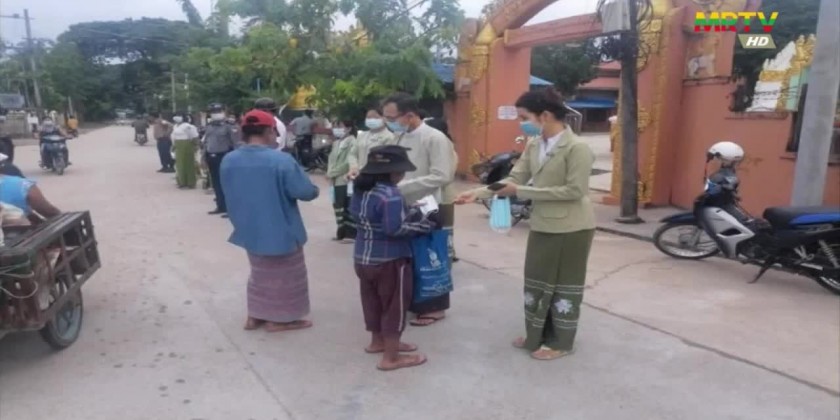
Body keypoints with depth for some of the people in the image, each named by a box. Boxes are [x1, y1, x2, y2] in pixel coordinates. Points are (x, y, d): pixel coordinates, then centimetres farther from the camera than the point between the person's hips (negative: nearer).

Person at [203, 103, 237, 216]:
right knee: (216, 183, 11)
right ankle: (221, 206, 20)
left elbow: (234, 143, -9)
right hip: (212, 157, 7)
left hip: (224, 156, -7)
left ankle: (228, 207, 0)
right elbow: (205, 142, 18)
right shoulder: (209, 127, 13)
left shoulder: (228, 127, -5)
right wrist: (205, 157, 13)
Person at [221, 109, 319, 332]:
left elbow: (230, 194, 8)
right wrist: (313, 188, 0)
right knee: (284, 274, 15)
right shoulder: (281, 160, -24)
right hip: (280, 231, -6)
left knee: (260, 271, 26)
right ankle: (279, 319, 26)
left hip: (250, 229, 6)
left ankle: (255, 316, 33)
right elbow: (307, 192, -21)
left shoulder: (228, 161, -5)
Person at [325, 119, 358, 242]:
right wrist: (330, 173, 1)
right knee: (338, 206, 13)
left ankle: (351, 234, 0)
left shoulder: (351, 142, -10)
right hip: (337, 180, 9)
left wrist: (332, 173, -13)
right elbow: (332, 158, 19)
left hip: (346, 180, -9)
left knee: (348, 208, -5)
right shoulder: (337, 142, 18)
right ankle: (342, 232, 22)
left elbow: (348, 162, -18)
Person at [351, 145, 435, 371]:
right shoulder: (391, 195, -26)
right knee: (394, 306, 5)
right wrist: (422, 225, -15)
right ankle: (391, 358, 13)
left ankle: (378, 341, 39)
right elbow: (395, 229, -30)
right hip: (389, 260, -9)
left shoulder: (361, 189, 3)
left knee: (373, 301, 22)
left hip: (363, 256, 9)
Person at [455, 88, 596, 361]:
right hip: (542, 225, 7)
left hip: (571, 228, -7)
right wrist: (478, 193, -10)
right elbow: (514, 179, 4)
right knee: (536, 281, 15)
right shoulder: (533, 146, 4)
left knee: (564, 285, 7)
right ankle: (537, 336, 33)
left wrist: (522, 192, -23)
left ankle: (560, 343, 24)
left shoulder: (577, 148, -18)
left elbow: (575, 190, -23)